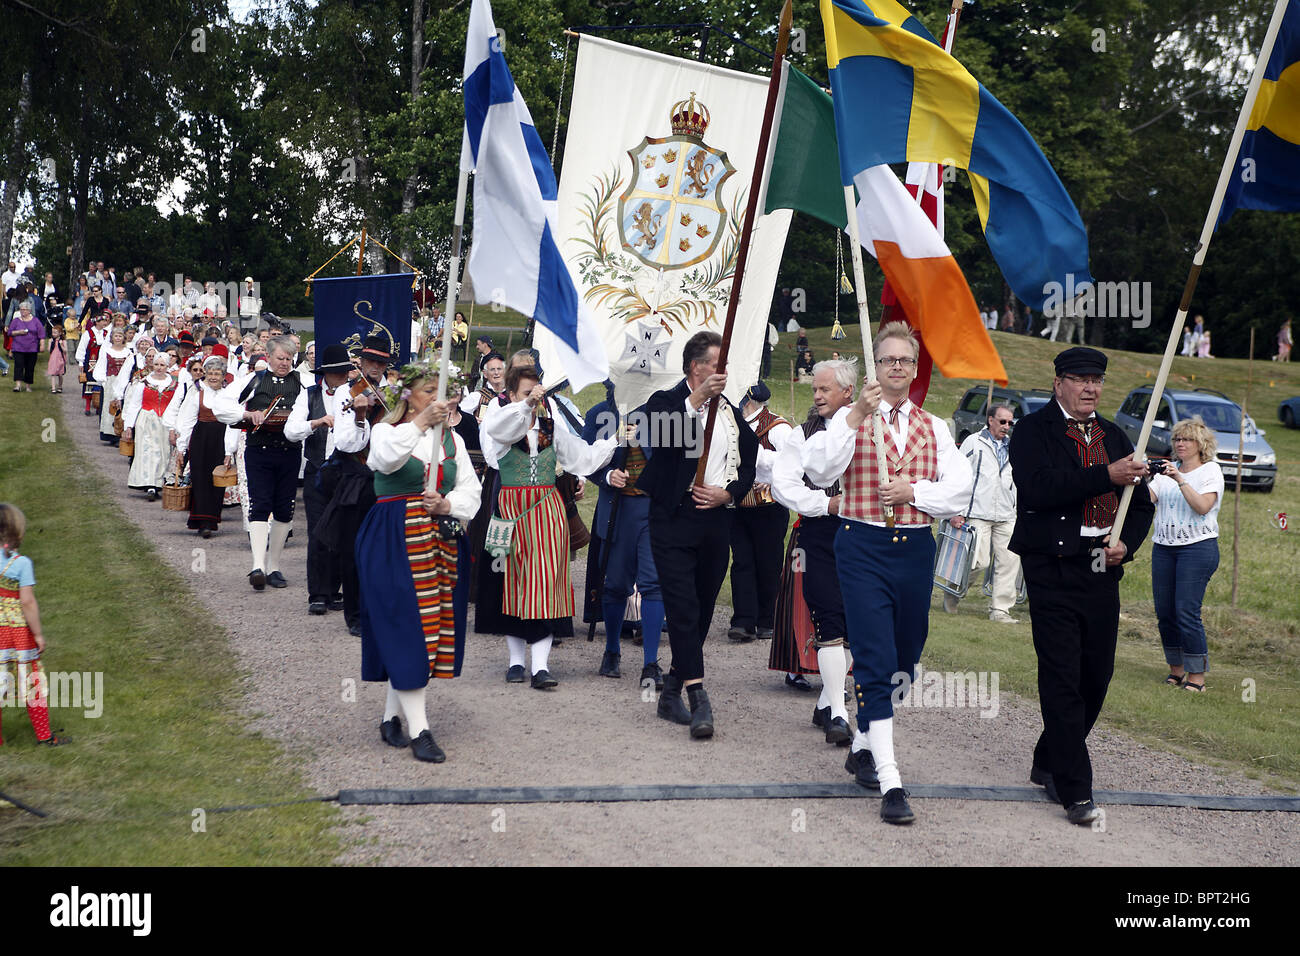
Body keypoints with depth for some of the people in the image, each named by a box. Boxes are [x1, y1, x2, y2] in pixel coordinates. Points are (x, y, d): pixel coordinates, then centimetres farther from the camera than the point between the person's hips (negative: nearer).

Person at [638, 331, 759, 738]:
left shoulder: (732, 413, 17)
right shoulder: (667, 401, 0)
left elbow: (748, 467, 19)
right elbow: (658, 436, -23)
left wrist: (728, 494, 0)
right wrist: (697, 398, -30)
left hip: (717, 520, 6)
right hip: (674, 521, -6)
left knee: (702, 610, 8)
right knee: (683, 609, -12)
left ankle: (670, 694, 19)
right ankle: (699, 699, -15)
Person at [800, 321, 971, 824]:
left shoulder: (934, 427, 12)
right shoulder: (849, 418, 2)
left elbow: (959, 488, 5)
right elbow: (818, 471, -15)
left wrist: (913, 491, -11)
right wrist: (855, 417, -21)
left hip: (915, 548, 4)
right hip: (863, 546, -4)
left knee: (905, 656, 14)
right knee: (875, 660, -9)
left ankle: (865, 738, 38)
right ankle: (889, 781, -10)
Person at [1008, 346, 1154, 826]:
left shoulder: (1114, 437, 17)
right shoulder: (1033, 430, -1)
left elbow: (1140, 503, 21)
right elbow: (1039, 489, -19)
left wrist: (1127, 543, 0)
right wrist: (1107, 476, -22)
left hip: (1102, 571, 6)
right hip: (1053, 570, -6)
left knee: (1096, 677, 9)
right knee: (1062, 681, -8)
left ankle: (1048, 765, 28)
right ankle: (1075, 792, -4)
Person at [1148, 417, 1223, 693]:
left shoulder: (1211, 470, 1)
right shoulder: (1166, 470, 16)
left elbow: (1202, 506, -15)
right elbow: (1147, 499, 3)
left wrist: (1179, 480, -22)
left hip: (1198, 546, -5)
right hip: (1163, 546, 5)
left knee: (1187, 611, -12)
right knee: (1164, 611, 3)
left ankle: (1197, 675, -4)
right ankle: (1176, 670, 16)